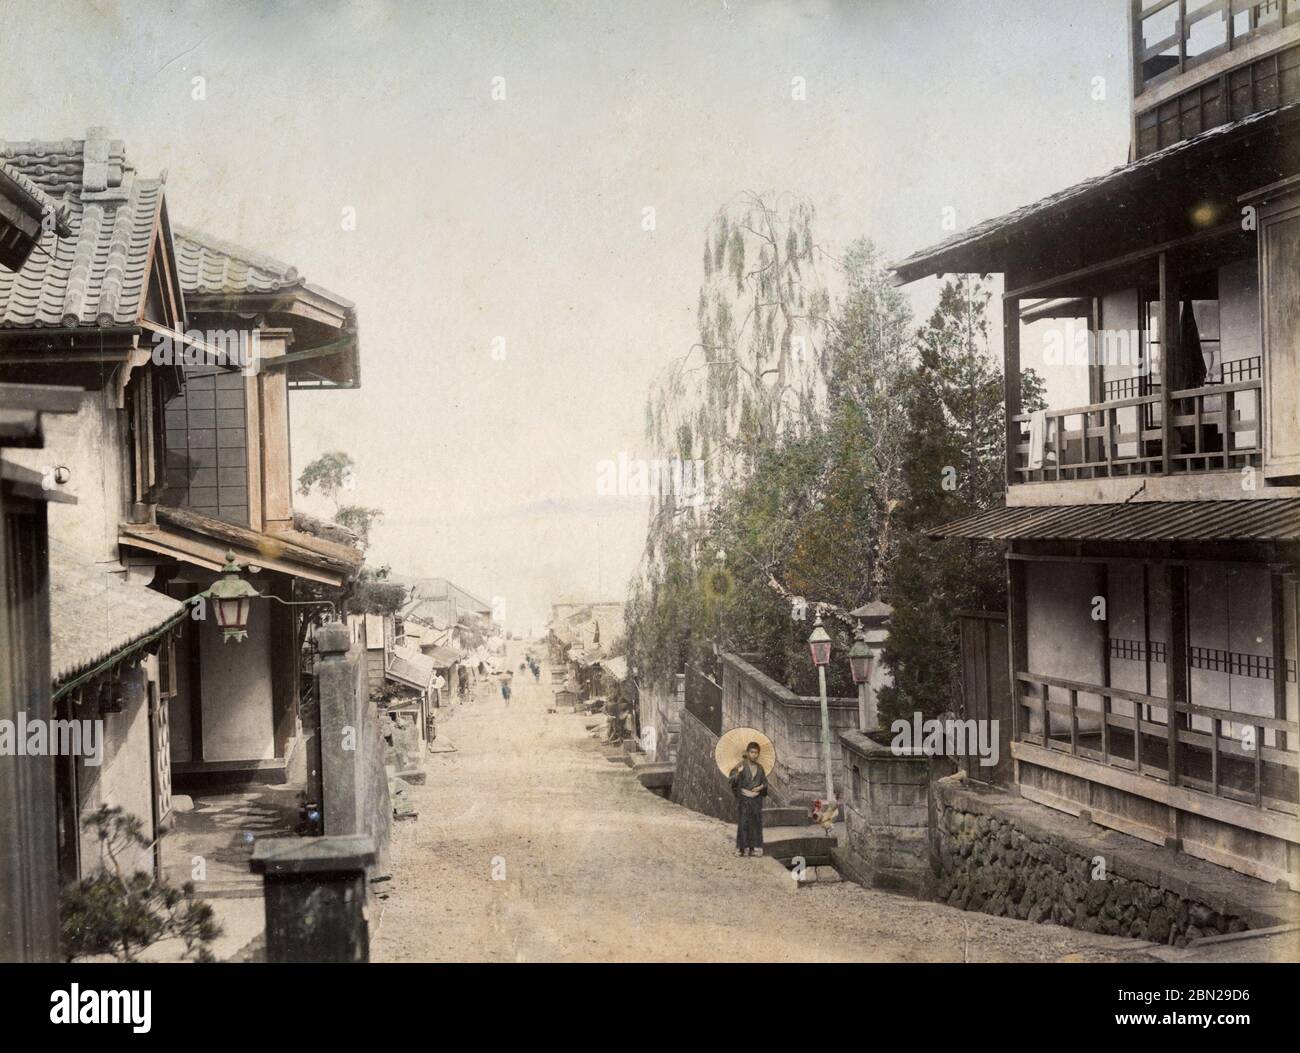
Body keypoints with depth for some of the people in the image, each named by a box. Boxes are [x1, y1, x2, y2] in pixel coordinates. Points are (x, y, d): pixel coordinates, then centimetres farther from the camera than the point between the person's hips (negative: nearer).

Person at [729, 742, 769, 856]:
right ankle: (743, 848, -4)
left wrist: (761, 787, -5)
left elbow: (765, 782, 17)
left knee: (756, 822, 3)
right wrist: (738, 772, -33)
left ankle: (755, 848, 8)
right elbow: (733, 781, -14)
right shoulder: (741, 765, -5)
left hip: (756, 800, 4)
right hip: (743, 799, -4)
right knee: (743, 822, -7)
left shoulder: (760, 767, 10)